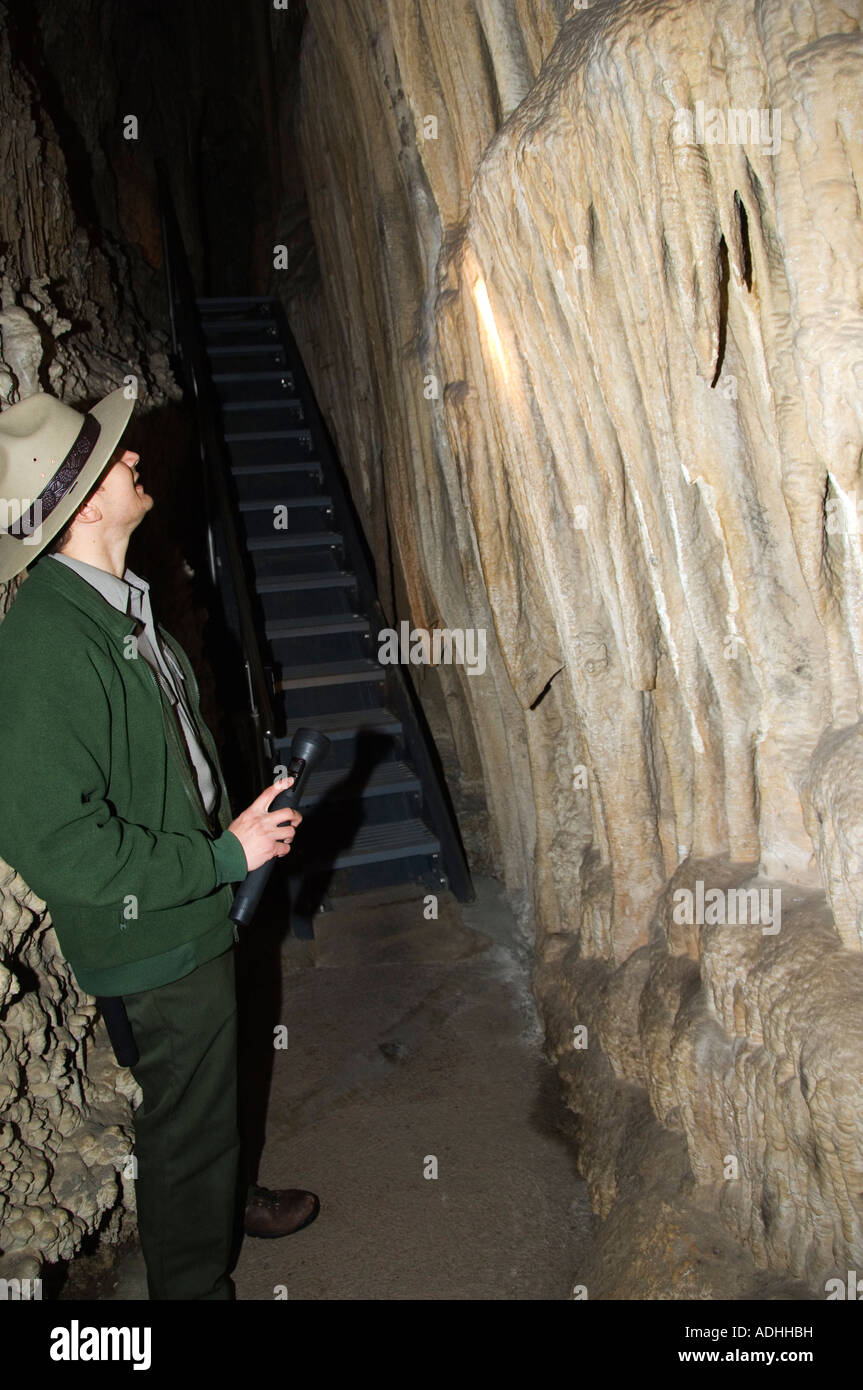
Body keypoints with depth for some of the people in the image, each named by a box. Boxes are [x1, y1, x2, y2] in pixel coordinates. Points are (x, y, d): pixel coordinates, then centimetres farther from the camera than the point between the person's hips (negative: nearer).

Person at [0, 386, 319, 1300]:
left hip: (195, 909, 9)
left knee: (213, 1089, 30)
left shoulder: (114, 599, 2)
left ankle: (228, 1200, 56)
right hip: (154, 940, -9)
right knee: (186, 1122, 13)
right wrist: (223, 856, -25)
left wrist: (239, 827, 11)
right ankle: (194, 1281, 39)